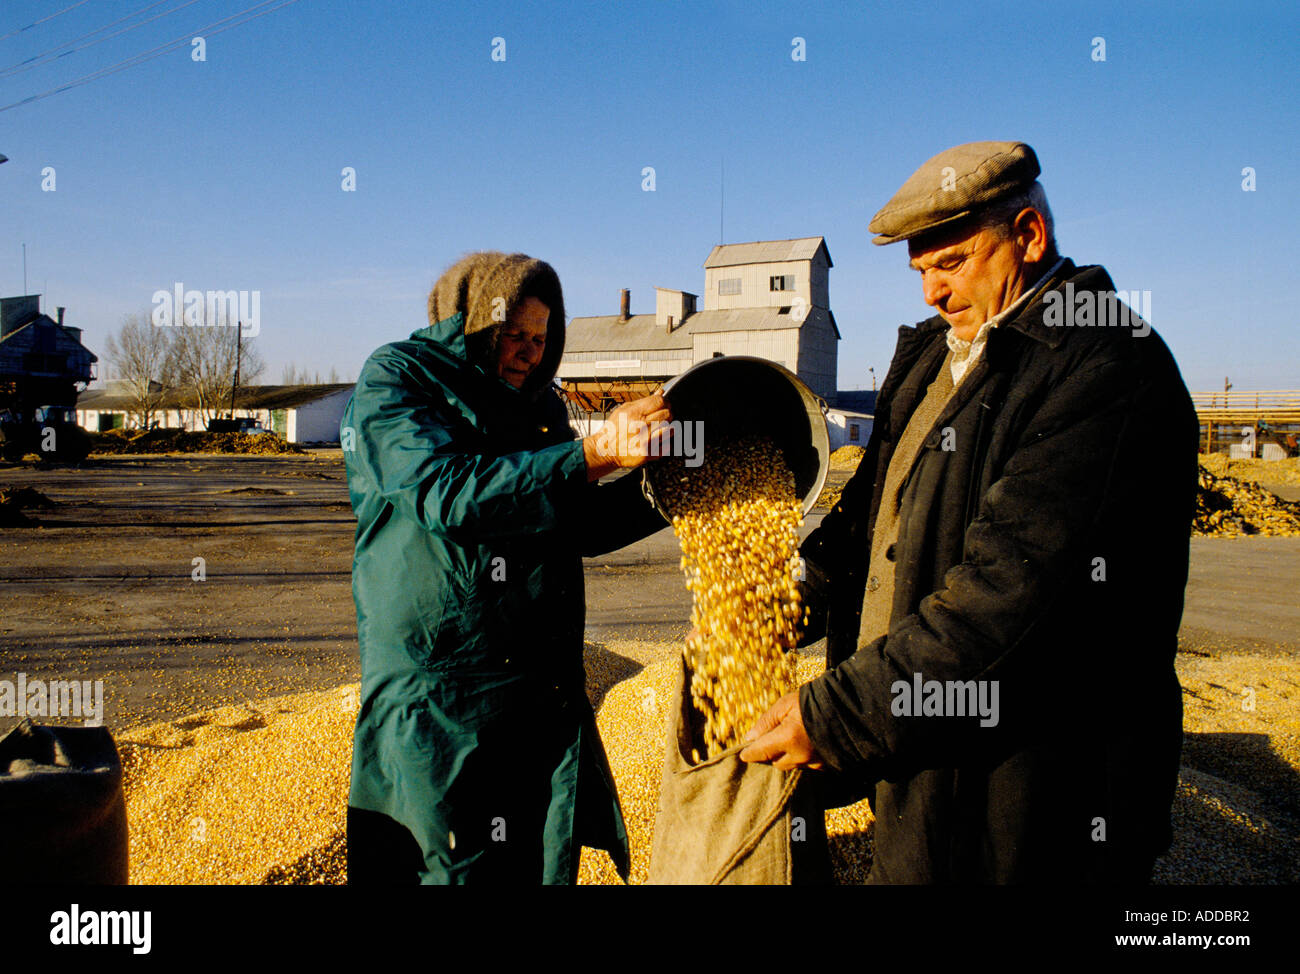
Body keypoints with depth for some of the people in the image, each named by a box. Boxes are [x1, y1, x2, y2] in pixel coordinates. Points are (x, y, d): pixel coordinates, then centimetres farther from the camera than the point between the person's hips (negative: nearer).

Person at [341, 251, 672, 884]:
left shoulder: (542, 403, 15)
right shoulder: (393, 381, -3)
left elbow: (577, 527, 19)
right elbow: (446, 495, -21)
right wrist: (592, 453, -27)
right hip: (436, 701, -5)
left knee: (546, 863, 10)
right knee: (451, 867, 2)